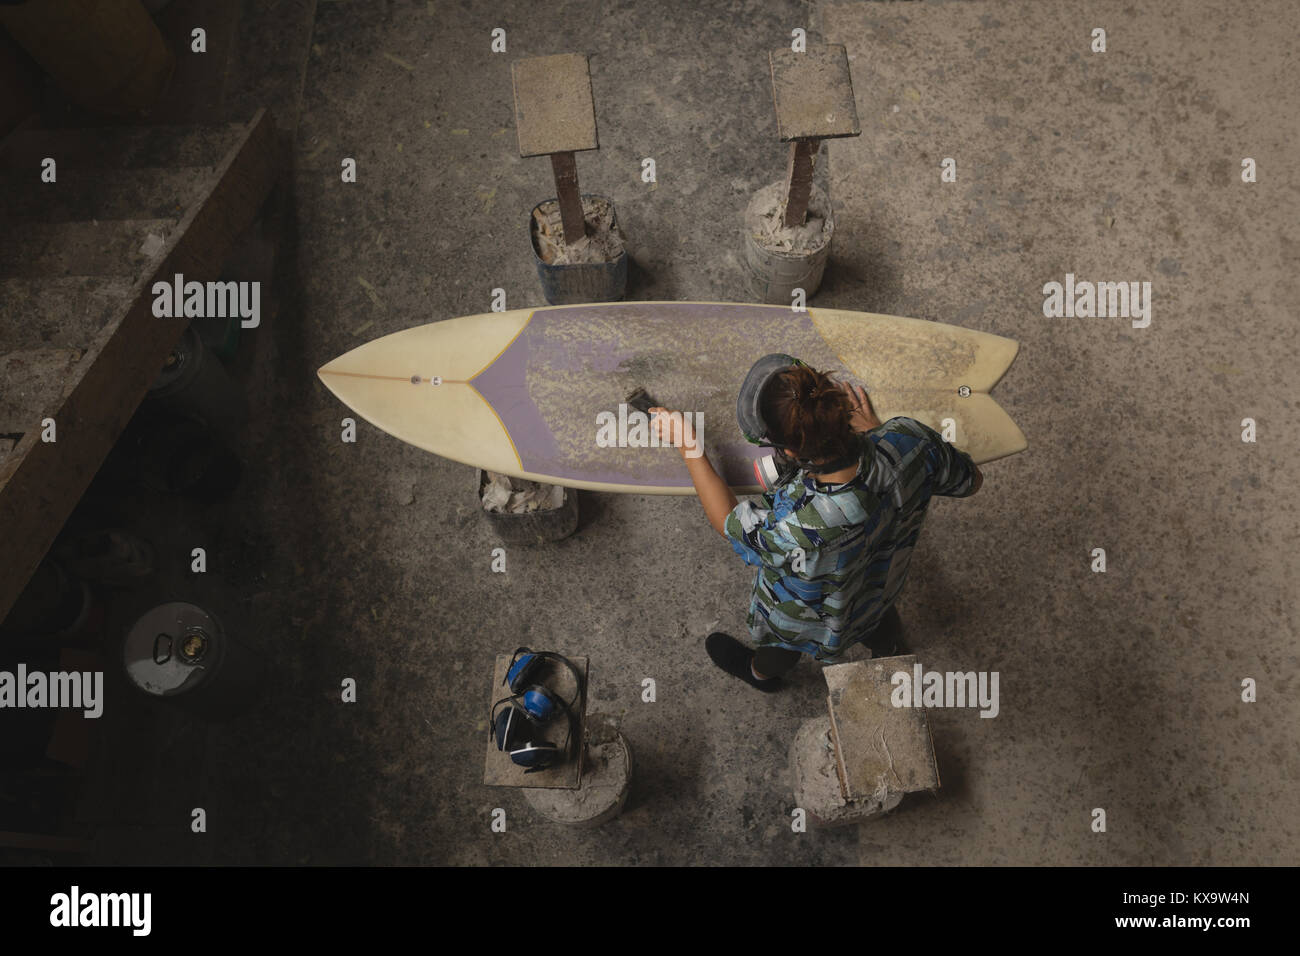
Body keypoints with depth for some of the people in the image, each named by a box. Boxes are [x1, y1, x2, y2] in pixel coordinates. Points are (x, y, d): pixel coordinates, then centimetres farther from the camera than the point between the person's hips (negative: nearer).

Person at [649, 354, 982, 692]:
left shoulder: (793, 531, -50)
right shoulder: (913, 439, -38)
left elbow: (729, 521, -25)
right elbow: (971, 481, -13)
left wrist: (687, 445, -16)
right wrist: (875, 429, -13)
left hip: (815, 631, -3)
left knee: (776, 656, 35)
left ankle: (761, 672, 69)